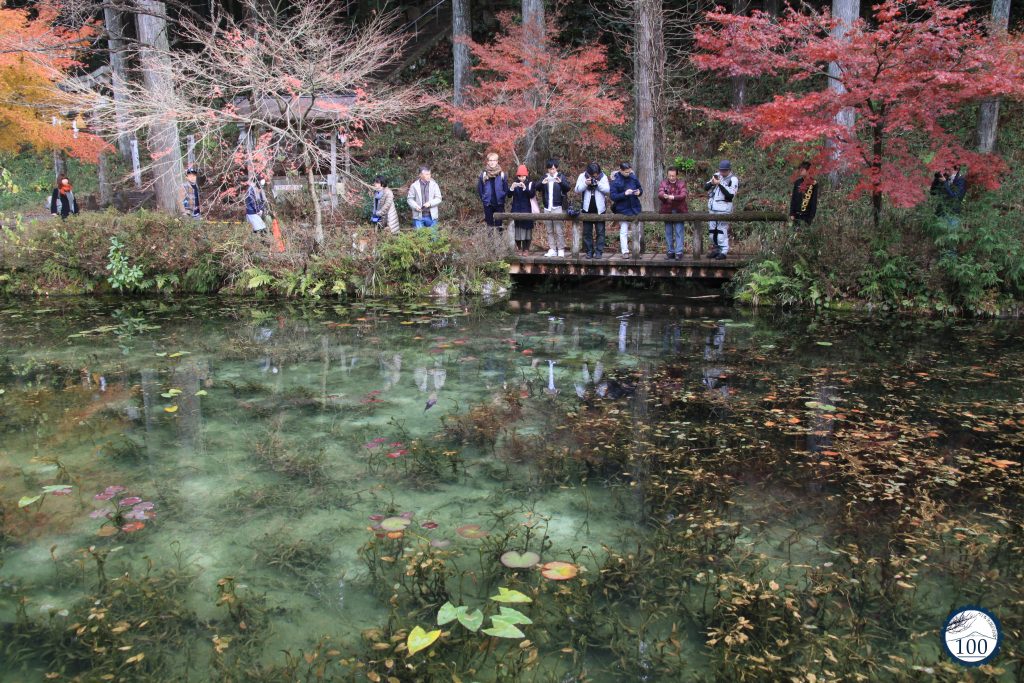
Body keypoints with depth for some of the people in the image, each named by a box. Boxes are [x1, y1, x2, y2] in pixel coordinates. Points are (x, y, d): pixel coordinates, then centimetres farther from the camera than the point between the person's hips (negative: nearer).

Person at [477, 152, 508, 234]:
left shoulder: (502, 174, 1)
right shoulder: (483, 174, 0)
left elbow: (506, 189, 6)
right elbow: (479, 188, 6)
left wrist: (502, 197, -1)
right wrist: (483, 198, 2)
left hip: (499, 203, 0)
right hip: (488, 204, 0)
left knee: (499, 224, 1)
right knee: (489, 224, 6)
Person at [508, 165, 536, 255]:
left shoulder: (531, 184, 2)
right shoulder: (515, 184, 11)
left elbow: (532, 194, -12)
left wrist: (525, 188, -26)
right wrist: (511, 188, -18)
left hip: (527, 210, -2)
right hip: (516, 210, 2)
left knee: (526, 228, -4)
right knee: (517, 229, -1)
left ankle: (526, 249, -1)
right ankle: (519, 248, 6)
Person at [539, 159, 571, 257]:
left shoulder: (561, 176, 0)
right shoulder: (545, 177, 9)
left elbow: (567, 188, -11)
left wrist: (560, 182, -30)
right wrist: (542, 183, -21)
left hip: (557, 207, -4)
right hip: (547, 208, 4)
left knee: (559, 230, -6)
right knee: (550, 230, 6)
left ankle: (561, 249, -2)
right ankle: (552, 249, 10)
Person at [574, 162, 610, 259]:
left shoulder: (603, 177, -2)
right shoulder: (582, 176, -1)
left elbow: (608, 190, -8)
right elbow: (577, 190, -5)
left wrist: (599, 184, -22)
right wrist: (585, 184, -21)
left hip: (599, 208, -1)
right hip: (587, 208, 1)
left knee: (600, 231, 0)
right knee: (587, 232, 6)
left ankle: (599, 251, 5)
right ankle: (588, 251, 13)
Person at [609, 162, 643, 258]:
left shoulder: (633, 178, 1)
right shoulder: (615, 181, -11)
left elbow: (640, 188, 12)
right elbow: (613, 196, -14)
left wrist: (639, 192, -11)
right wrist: (624, 194, -25)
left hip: (635, 208, 4)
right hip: (623, 209, -4)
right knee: (623, 231, 2)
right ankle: (625, 251, 10)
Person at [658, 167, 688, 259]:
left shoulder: (682, 183, 1)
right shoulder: (663, 183, 5)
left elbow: (683, 195, -15)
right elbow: (659, 194, -11)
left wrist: (673, 197, -34)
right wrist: (664, 196, -35)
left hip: (679, 211, -2)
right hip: (667, 211, 2)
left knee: (679, 232, -5)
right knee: (668, 233, 8)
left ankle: (679, 252, -2)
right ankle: (670, 252, 17)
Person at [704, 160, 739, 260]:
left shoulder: (733, 179, -6)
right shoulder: (717, 176, 13)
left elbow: (730, 195, -18)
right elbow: (705, 187, 10)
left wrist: (720, 184, -19)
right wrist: (711, 182, -12)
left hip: (724, 208, -7)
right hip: (712, 207, 7)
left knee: (722, 230, -9)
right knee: (711, 230, 11)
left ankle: (723, 252, -3)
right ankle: (715, 250, 22)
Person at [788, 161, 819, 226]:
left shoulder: (814, 184, -3)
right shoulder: (797, 182, 6)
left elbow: (814, 202, -3)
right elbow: (793, 199, 6)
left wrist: (811, 217, -8)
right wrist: (791, 214, -1)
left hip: (807, 216, -3)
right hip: (796, 214, 3)